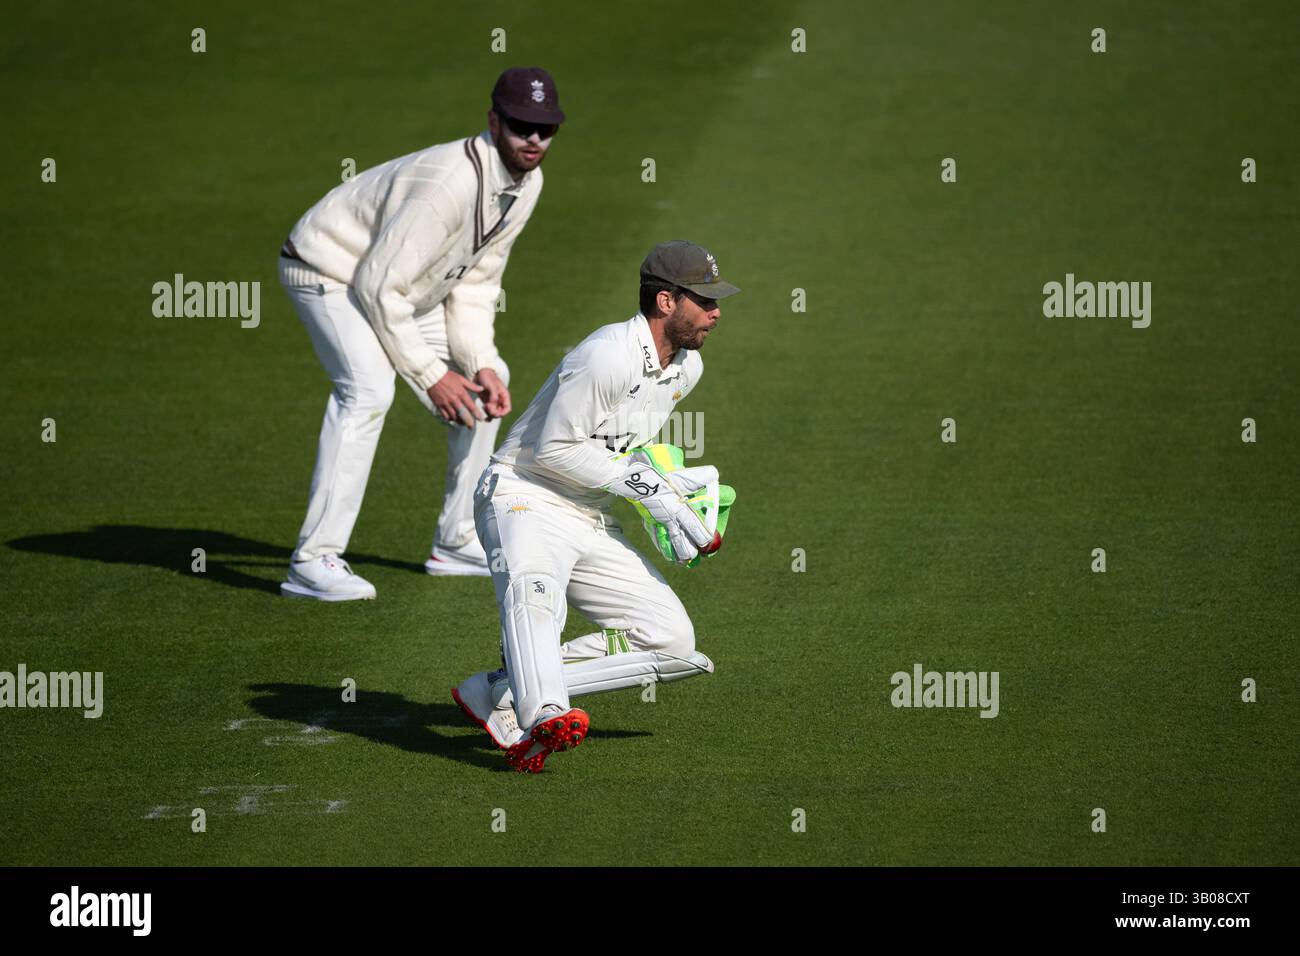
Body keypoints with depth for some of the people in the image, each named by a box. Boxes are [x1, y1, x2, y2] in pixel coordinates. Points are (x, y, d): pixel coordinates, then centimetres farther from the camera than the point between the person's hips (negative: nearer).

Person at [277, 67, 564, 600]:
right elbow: (379, 286, -31)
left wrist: (480, 364, -11)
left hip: (405, 287, 10)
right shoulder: (451, 181, -34)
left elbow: (474, 285, 2)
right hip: (329, 271, -10)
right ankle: (314, 562, -32)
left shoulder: (526, 183, -7)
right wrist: (430, 375, -26)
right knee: (368, 388, -31)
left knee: (488, 380, 11)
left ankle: (459, 541, 21)